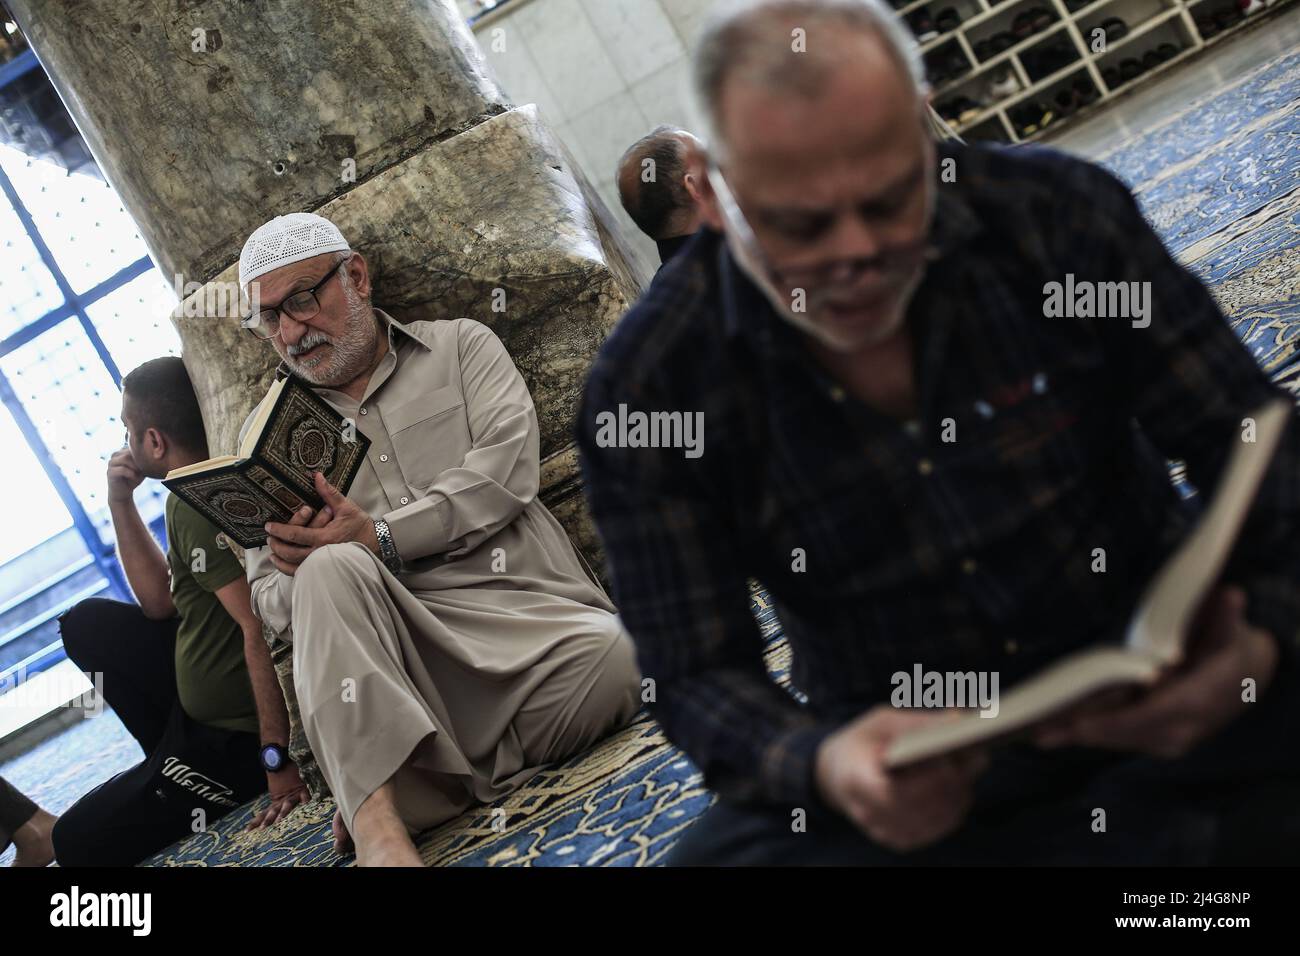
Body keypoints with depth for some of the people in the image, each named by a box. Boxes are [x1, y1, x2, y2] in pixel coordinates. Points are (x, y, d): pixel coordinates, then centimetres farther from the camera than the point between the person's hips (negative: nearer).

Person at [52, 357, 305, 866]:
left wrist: (278, 761, -31)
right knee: (87, 624, 19)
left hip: (237, 734, -9)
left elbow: (260, 626, -31)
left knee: (77, 843, 2)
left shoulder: (199, 504, -23)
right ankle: (171, 762, 17)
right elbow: (162, 604, 15)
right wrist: (120, 504, 5)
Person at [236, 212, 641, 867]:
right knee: (331, 569, -31)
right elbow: (269, 596, 17)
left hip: (525, 612, 0)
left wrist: (380, 538, -11)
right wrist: (304, 584, -8)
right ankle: (378, 823, -40)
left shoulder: (459, 347, 17)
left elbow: (507, 469, -1)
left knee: (615, 658, -33)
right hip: (389, 643, 1)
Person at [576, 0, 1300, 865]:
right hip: (907, 756, 2)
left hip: (1153, 677, -1)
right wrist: (819, 767, -32)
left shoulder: (1059, 213, -9)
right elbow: (698, 675, -8)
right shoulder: (645, 390, -12)